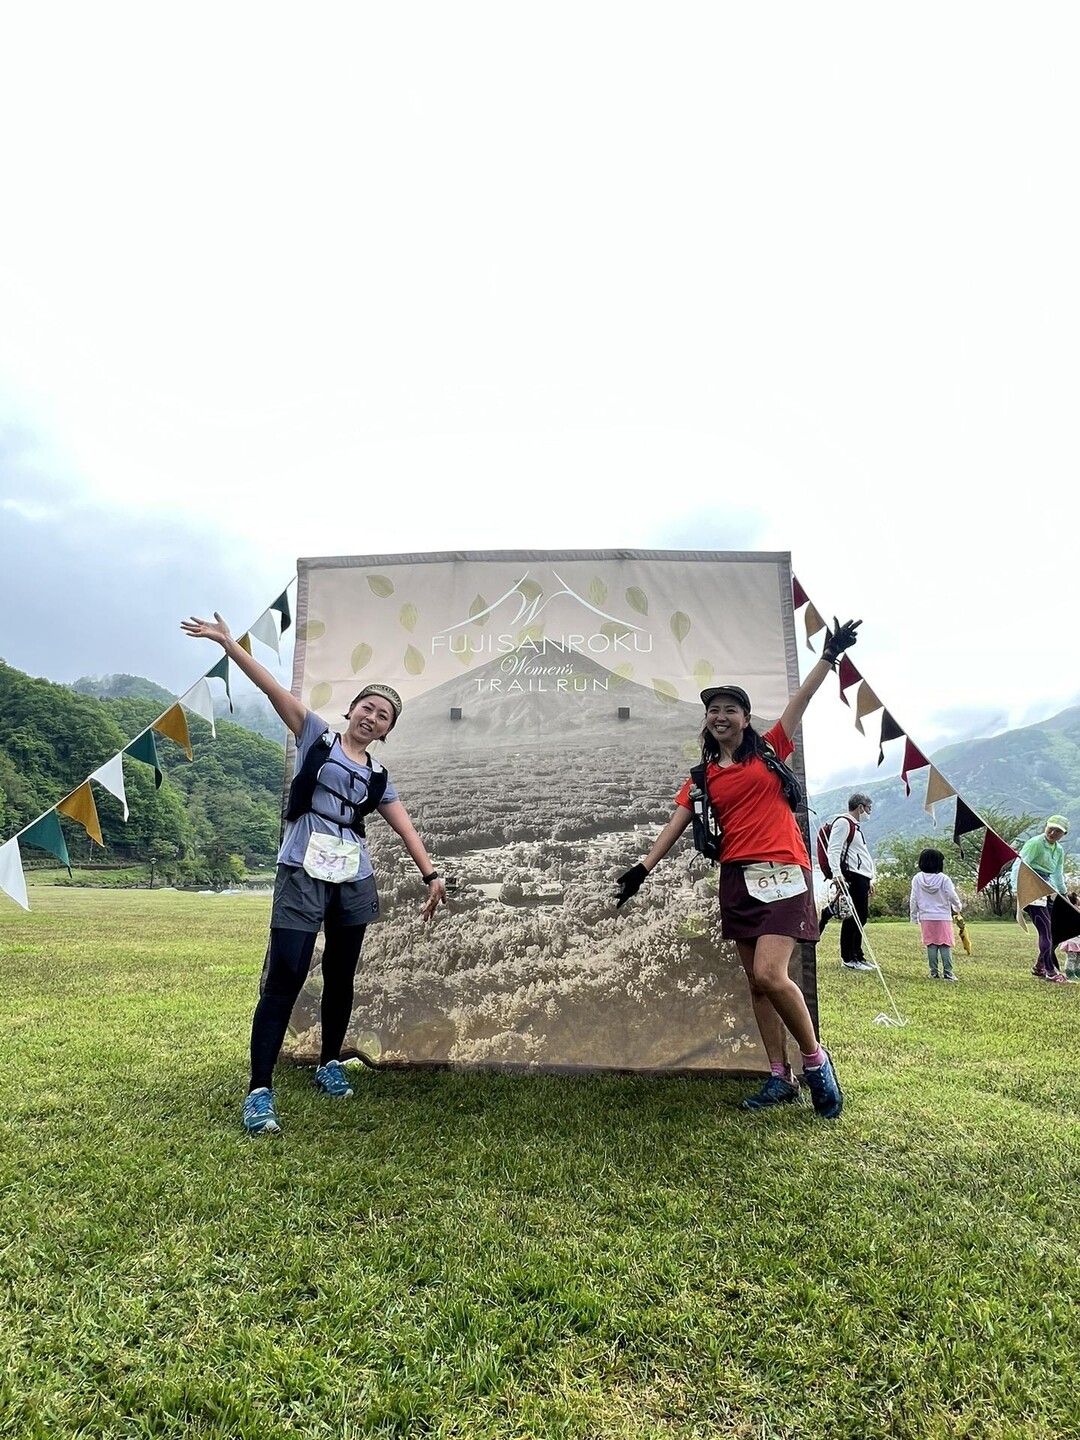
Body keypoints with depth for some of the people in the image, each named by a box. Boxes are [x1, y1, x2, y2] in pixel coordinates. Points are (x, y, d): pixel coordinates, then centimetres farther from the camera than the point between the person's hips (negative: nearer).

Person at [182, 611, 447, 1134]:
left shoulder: (378, 776, 13)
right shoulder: (317, 736, 6)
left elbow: (406, 828, 9)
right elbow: (273, 688, -3)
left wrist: (431, 875, -1)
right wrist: (227, 642, -10)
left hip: (354, 880, 4)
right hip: (303, 874, -4)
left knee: (340, 976, 13)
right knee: (284, 979, -9)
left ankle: (330, 1063, 31)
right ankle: (260, 1090, -4)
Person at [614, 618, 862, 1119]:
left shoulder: (769, 750, 6)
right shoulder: (704, 776, 13)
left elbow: (802, 699, -1)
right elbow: (676, 824, 10)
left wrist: (830, 655, -9)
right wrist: (643, 868, 3)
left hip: (782, 874, -4)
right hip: (736, 880, 5)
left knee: (770, 975, -16)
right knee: (757, 983, 8)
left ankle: (815, 1059, 6)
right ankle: (781, 1078, 18)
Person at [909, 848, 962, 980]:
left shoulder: (917, 879, -2)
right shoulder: (944, 879, -8)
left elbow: (913, 899, 0)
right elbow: (953, 897, -3)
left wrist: (913, 915, 12)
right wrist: (957, 909, 18)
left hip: (926, 917, 2)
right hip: (943, 916, -1)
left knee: (931, 945, 6)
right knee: (945, 945, 2)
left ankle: (934, 972, 5)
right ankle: (947, 973, -1)